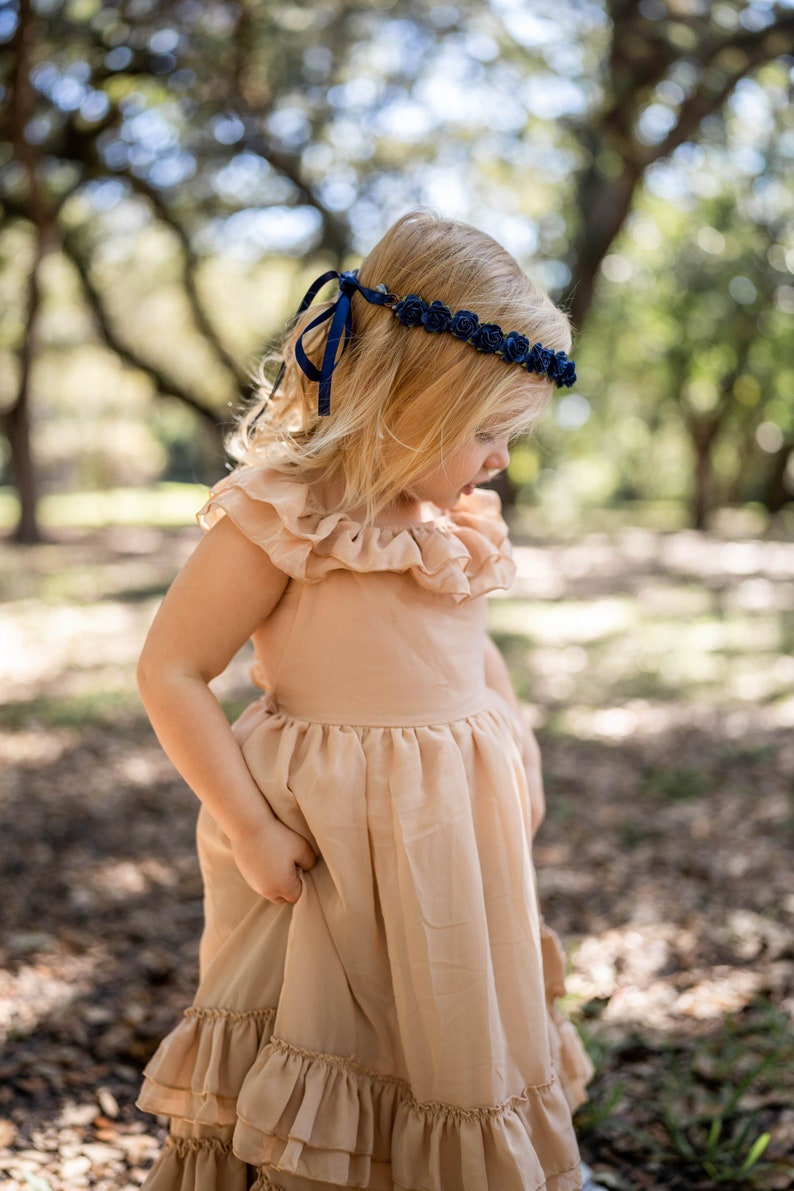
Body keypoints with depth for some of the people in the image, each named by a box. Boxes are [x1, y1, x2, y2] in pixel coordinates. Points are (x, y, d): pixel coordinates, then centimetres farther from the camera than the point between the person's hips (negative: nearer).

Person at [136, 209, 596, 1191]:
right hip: (334, 848, -7)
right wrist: (250, 830, -17)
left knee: (459, 1060, 22)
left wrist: (516, 761, 10)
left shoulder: (453, 522, 5)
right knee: (311, 1086, 9)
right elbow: (169, 672, -17)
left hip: (453, 840, 7)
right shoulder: (281, 518, -18)